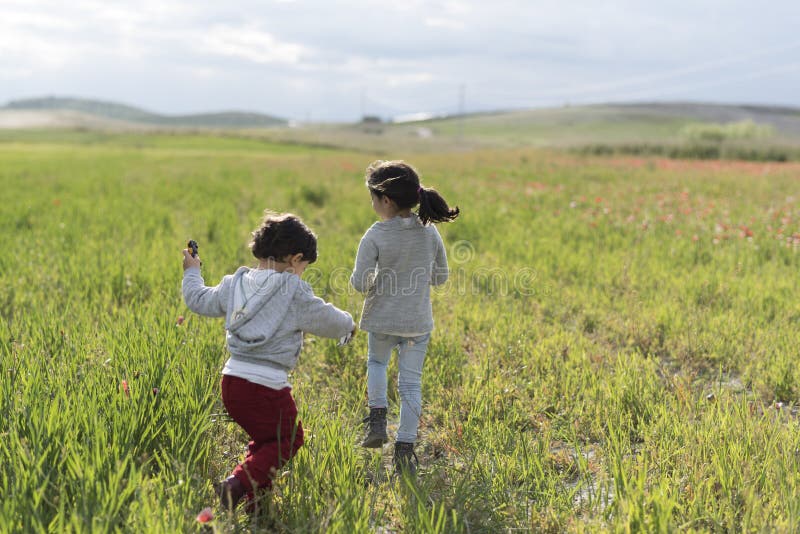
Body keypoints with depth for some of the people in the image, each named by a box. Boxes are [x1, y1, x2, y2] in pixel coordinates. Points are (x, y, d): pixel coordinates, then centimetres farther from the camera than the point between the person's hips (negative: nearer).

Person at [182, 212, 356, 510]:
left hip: (231, 381, 7)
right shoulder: (295, 294, -8)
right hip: (267, 386, -7)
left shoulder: (235, 284, 9)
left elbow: (200, 301, 23)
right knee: (288, 439, 10)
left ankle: (254, 494, 16)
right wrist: (348, 325, 26)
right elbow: (330, 321, 2)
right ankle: (240, 483, -9)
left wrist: (192, 272, 42)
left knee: (265, 438, 25)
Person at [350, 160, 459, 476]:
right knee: (411, 384, 8)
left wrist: (368, 279, 5)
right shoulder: (430, 232, -5)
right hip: (418, 322, 2)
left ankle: (377, 419, 14)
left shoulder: (375, 236, -17)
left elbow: (360, 283, -17)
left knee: (376, 363, 28)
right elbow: (440, 277, 4)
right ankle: (404, 449, 8)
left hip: (382, 320, -2)